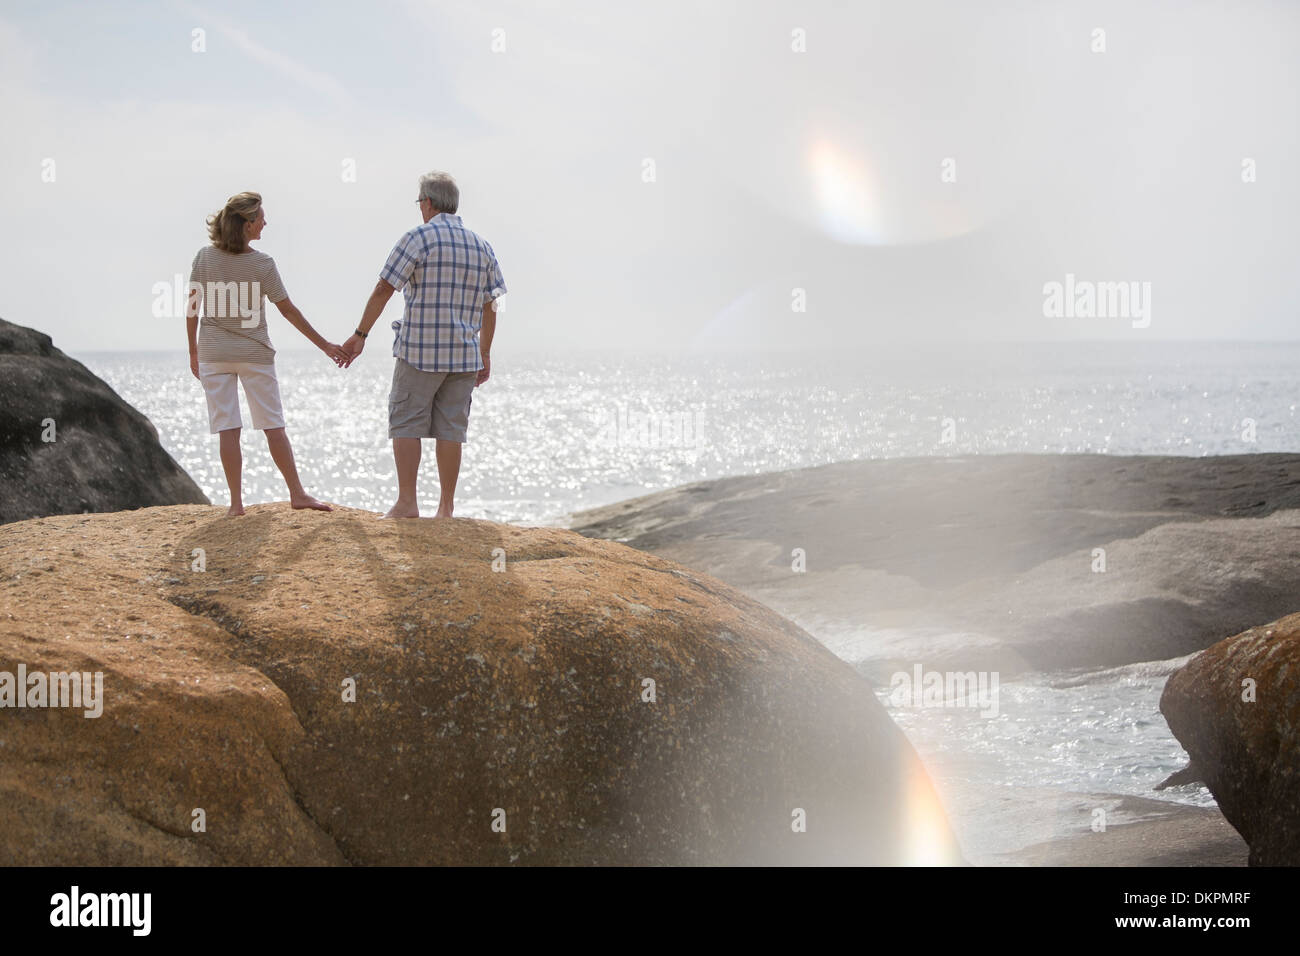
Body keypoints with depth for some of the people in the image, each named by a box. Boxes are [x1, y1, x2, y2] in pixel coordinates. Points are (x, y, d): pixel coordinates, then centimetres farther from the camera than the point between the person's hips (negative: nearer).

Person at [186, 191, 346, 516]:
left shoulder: (204, 257, -6)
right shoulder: (261, 264, -12)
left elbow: (192, 308, -1)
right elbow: (288, 310, -7)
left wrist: (193, 351, 12)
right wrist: (325, 346, 1)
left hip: (214, 353, 2)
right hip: (254, 354, -2)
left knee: (228, 430, 2)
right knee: (273, 426, 7)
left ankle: (236, 502, 2)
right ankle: (297, 494, 13)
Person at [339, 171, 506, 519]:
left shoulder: (418, 239, -6)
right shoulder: (482, 246, 9)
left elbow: (383, 291, -8)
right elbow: (489, 306, 12)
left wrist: (360, 335, -3)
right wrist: (485, 354, 20)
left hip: (419, 351, -4)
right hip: (463, 354, 5)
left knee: (406, 425, 2)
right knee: (450, 428, 6)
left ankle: (406, 502, -3)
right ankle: (446, 507, 6)